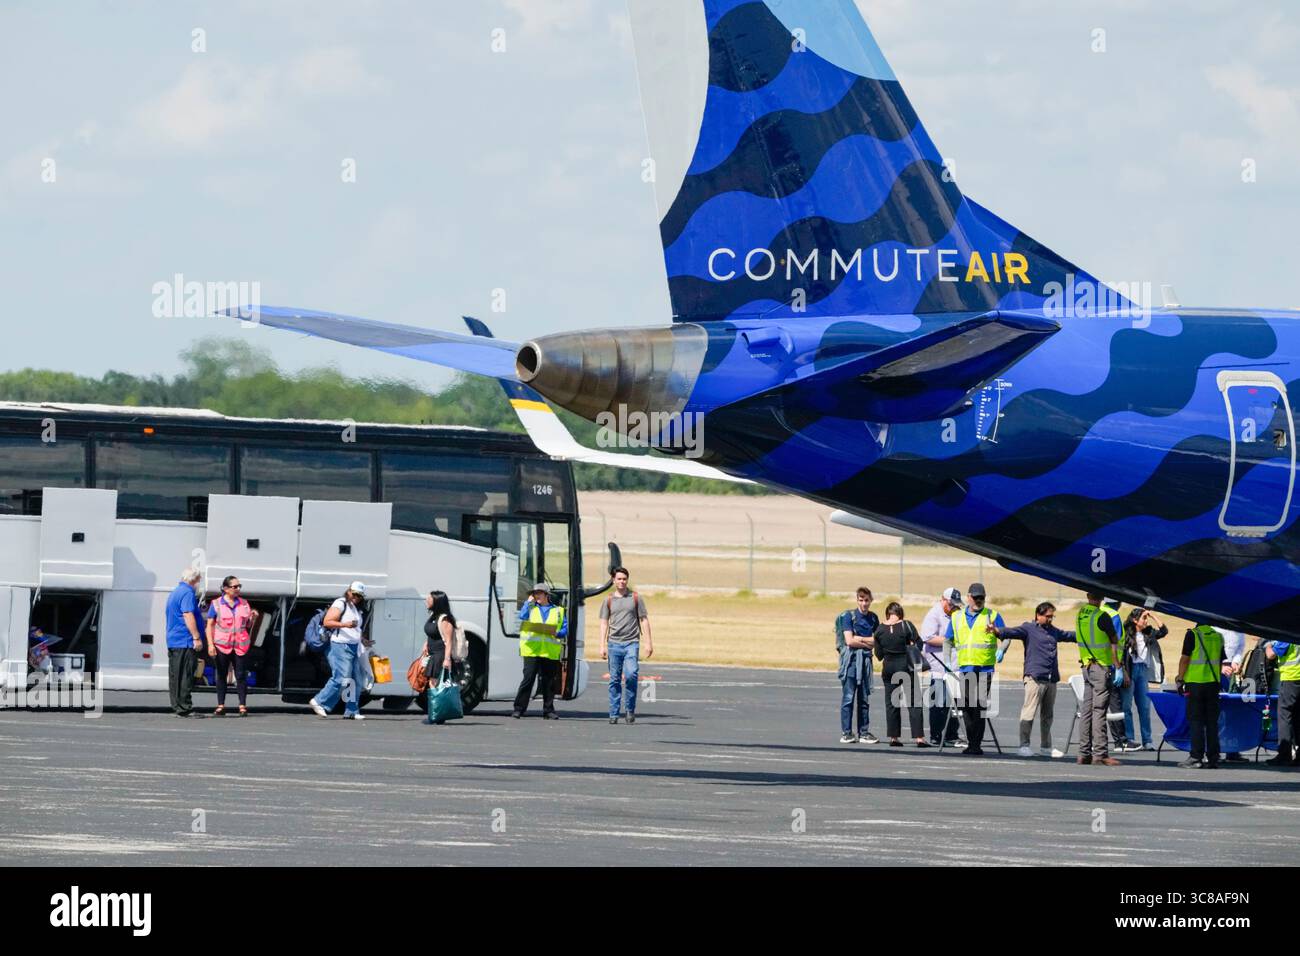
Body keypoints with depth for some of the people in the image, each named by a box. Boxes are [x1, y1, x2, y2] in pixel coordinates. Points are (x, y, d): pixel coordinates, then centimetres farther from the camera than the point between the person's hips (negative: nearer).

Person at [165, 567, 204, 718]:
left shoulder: (174, 593, 20)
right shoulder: (187, 593, -11)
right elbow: (188, 615, -20)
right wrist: (197, 637, -21)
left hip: (172, 641, 10)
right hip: (185, 641, -10)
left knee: (175, 676, 10)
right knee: (185, 676, -9)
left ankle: (177, 707, 12)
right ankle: (184, 707, -12)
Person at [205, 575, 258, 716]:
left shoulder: (244, 604, 12)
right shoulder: (216, 604, 2)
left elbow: (248, 625, 18)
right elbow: (210, 625, 0)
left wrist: (253, 618, -4)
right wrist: (210, 644, -9)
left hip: (240, 646, 2)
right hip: (221, 645, -2)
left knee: (241, 675, -2)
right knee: (221, 676, 4)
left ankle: (243, 705, 1)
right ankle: (221, 706, 9)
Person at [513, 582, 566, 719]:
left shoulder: (558, 611, 15)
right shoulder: (531, 607, 15)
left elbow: (565, 630, 10)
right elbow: (522, 616, -6)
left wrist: (556, 633, -10)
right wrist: (529, 602, 2)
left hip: (550, 652, 1)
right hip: (531, 650, -1)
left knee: (549, 682, 5)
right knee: (528, 679, -8)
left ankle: (548, 710, 13)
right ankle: (518, 709, -5)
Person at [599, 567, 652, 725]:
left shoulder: (636, 598, 8)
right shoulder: (608, 601, 10)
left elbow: (644, 620, 8)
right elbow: (604, 623, 9)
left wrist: (649, 642, 2)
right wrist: (602, 646, 0)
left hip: (631, 643, -2)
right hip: (614, 643, 2)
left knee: (631, 674, -18)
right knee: (614, 680, 2)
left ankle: (631, 710, -4)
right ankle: (614, 714, 5)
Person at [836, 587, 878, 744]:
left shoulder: (873, 617, 12)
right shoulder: (849, 616, -4)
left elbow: (877, 641, 7)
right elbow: (849, 641, -11)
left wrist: (860, 638, -7)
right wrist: (868, 641, -2)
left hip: (866, 659, 5)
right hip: (850, 658, -5)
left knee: (864, 698, 7)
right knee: (848, 697, -6)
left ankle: (864, 733, 11)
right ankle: (846, 733, -5)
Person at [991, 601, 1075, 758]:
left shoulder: (1053, 631, 22)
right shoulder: (1028, 629, 0)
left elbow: (1069, 635, 39)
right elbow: (1012, 632, -17)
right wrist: (997, 631, -37)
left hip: (1051, 679, 7)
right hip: (1034, 677, -7)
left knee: (1048, 715, 13)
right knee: (1029, 711, -12)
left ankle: (1045, 746, 22)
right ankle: (1024, 745, -11)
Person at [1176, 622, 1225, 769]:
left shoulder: (1193, 635, -7)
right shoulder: (1218, 636, 8)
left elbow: (1185, 659, -10)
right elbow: (1220, 662, 15)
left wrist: (1179, 680, -4)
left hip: (1195, 681, -4)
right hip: (1213, 683, 5)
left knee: (1196, 720, -1)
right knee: (1212, 722, 8)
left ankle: (1196, 757, -4)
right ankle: (1212, 758, 8)